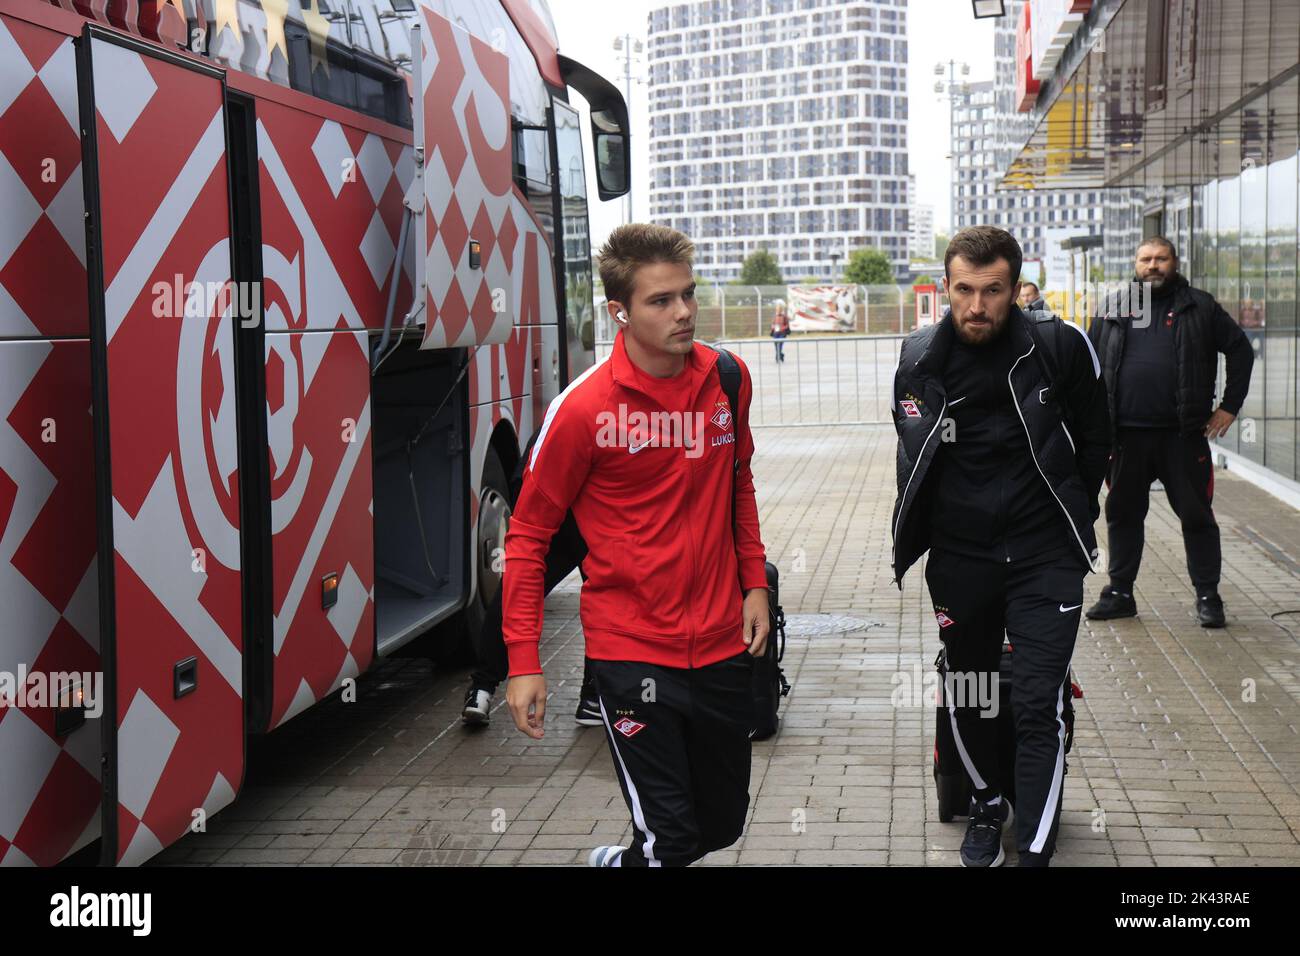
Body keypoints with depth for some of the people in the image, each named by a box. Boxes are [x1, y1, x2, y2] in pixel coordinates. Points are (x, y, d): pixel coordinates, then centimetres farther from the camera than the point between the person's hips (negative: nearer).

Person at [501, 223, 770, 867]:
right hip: (632, 650, -5)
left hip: (723, 644, 5)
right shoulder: (584, 409, -16)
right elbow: (528, 535, -8)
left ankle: (628, 858, 45)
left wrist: (754, 583, 12)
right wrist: (523, 661, -11)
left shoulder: (727, 378, 0)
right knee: (670, 840, -4)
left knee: (723, 825, 17)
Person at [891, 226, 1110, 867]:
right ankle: (988, 804, 41)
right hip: (959, 560, 2)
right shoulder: (921, 361, -4)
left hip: (1045, 560, -2)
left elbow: (1092, 441, 6)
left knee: (1039, 708, -7)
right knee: (967, 696, 16)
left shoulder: (1060, 348, -9)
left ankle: (1035, 851, 1)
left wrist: (1074, 520, 11)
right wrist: (913, 542, 10)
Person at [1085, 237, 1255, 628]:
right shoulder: (1113, 309, 10)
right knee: (1123, 514, 9)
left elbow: (1241, 350, 8)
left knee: (1197, 515, 2)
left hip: (1183, 434, -2)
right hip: (1126, 435, 2)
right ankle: (1120, 592, 20)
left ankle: (1208, 596, 11)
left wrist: (1230, 406, 2)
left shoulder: (1200, 307, 4)